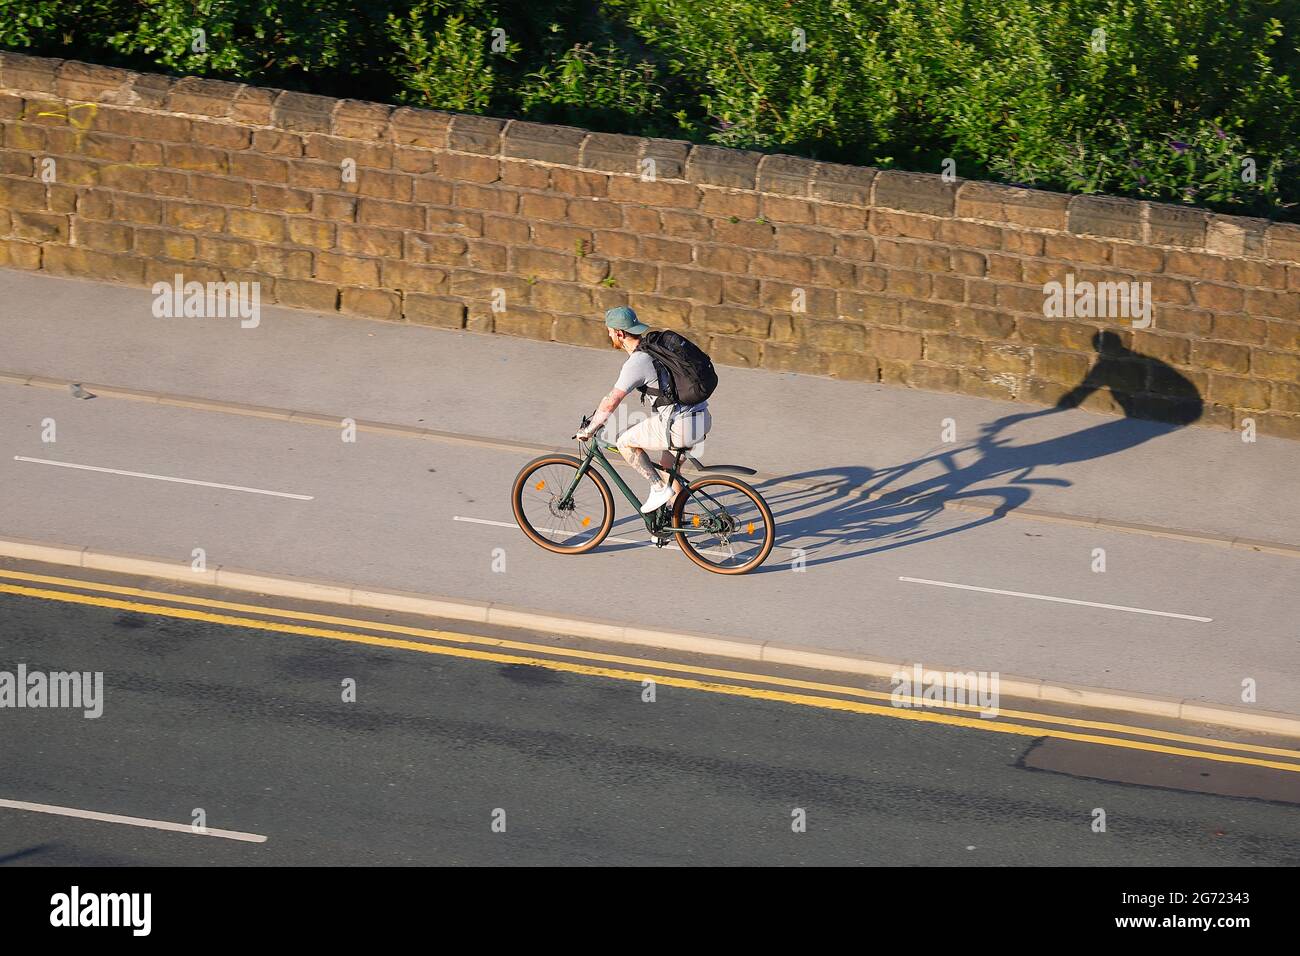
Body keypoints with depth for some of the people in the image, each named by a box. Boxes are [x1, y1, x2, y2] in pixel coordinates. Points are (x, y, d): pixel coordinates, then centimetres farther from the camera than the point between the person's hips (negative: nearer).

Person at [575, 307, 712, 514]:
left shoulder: (636, 363, -14)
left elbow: (611, 402, -18)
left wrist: (589, 431, -5)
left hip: (681, 426, -9)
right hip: (702, 418, 9)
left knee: (625, 443, 3)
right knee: (668, 465, 29)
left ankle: (659, 488, 5)